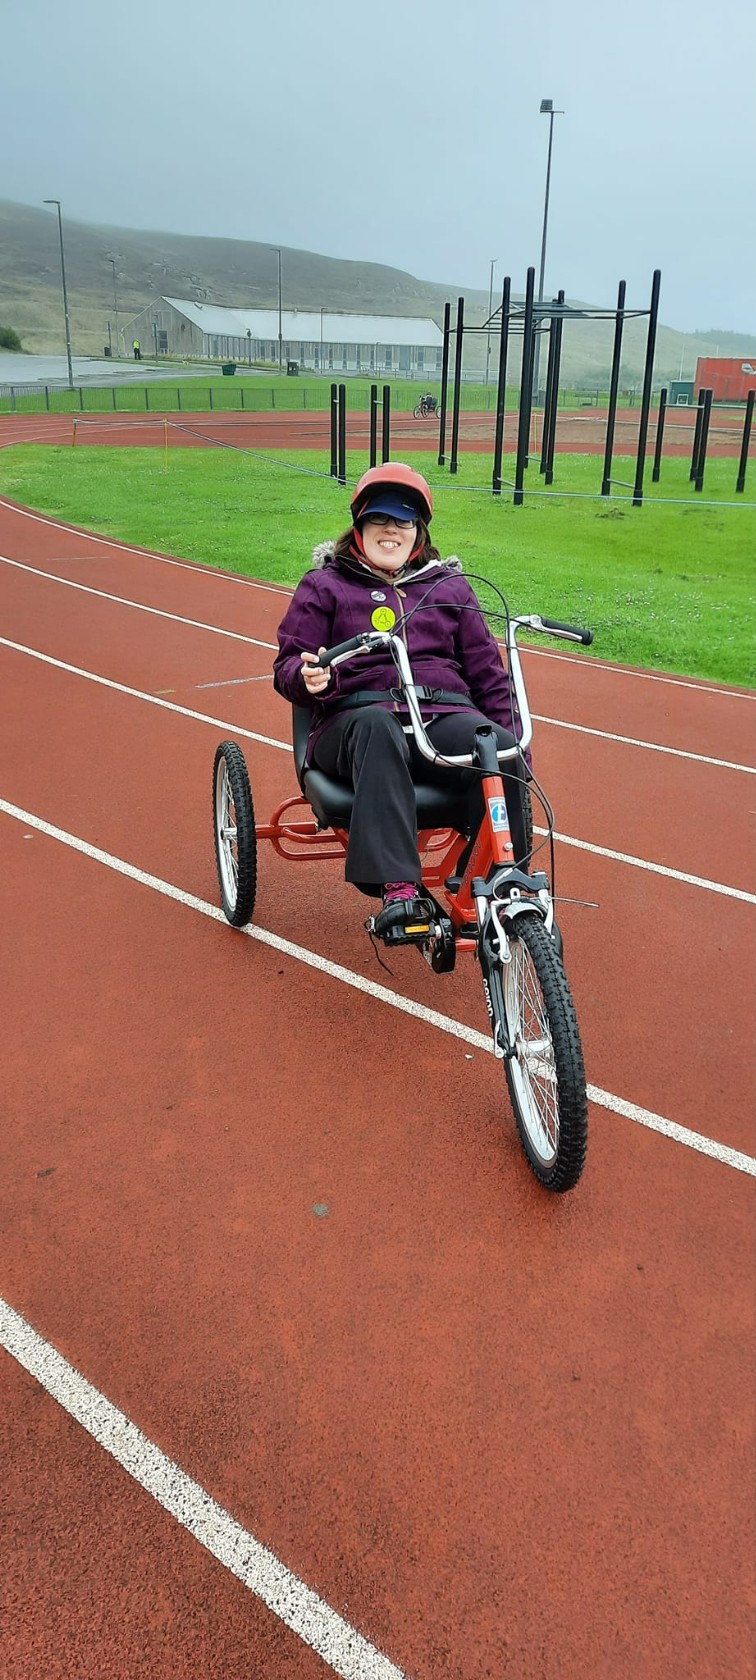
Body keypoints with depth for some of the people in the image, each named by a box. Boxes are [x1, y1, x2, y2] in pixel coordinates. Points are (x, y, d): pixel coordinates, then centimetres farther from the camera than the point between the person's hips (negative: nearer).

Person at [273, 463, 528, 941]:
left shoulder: (449, 586, 23)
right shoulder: (325, 585, 16)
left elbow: (486, 669, 20)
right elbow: (287, 664, 10)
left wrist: (511, 733, 5)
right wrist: (308, 676, -16)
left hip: (444, 716, 2)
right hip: (357, 719, -2)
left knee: (501, 750, -32)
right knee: (378, 728, -41)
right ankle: (398, 889, -47)